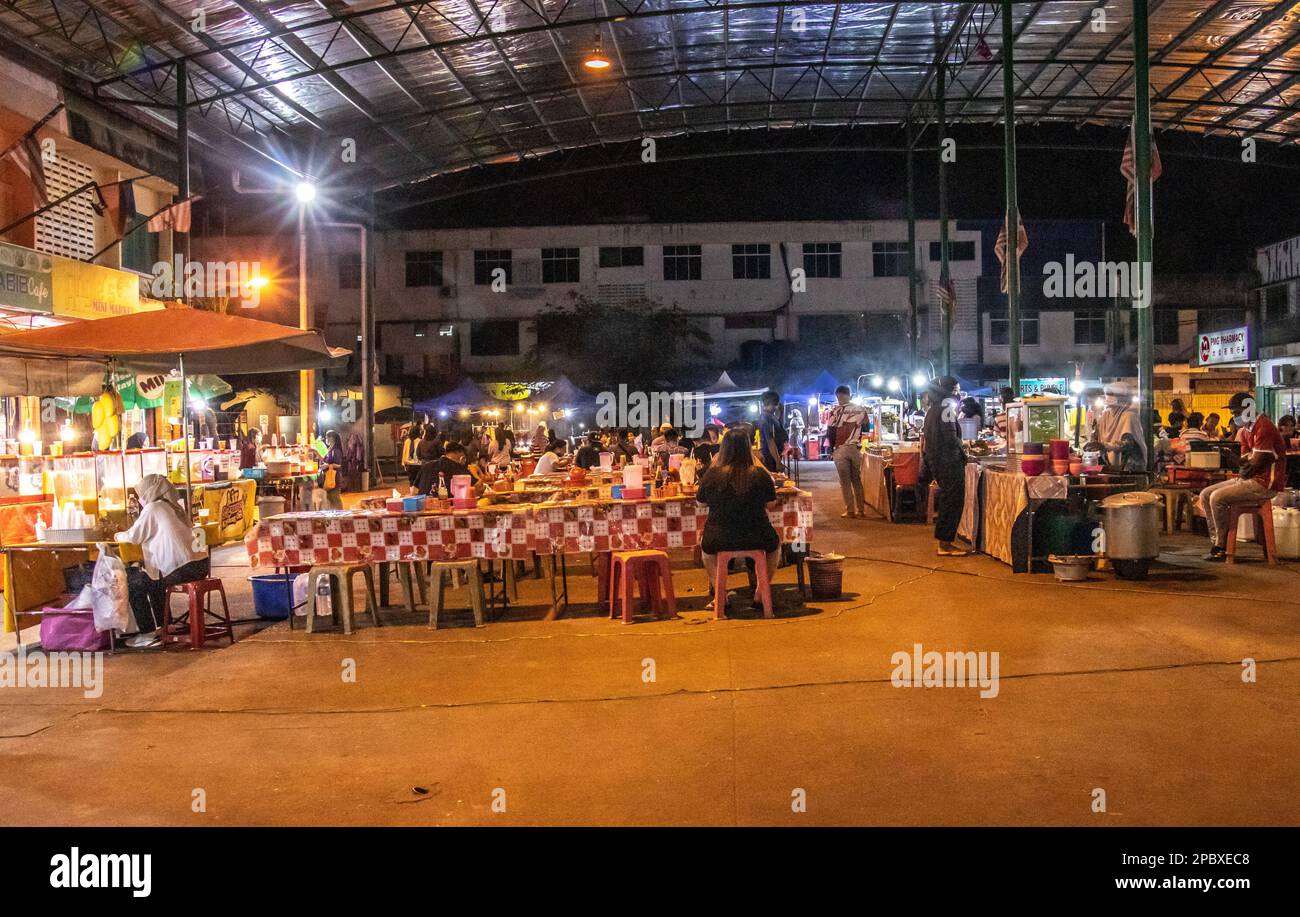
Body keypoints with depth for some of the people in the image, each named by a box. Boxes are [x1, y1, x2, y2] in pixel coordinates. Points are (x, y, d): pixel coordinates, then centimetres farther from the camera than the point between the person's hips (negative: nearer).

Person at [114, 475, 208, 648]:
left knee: (133, 581, 7)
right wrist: (127, 535, 33)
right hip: (200, 565, 8)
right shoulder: (173, 507, 20)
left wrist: (119, 536, 23)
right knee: (151, 578, 30)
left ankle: (148, 634, 8)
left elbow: (134, 537, 2)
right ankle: (163, 626, 34)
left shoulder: (152, 508, -4)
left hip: (181, 569, -8)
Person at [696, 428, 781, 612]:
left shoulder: (712, 474, -9)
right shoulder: (760, 474, -8)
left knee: (704, 543, 36)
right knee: (775, 544, 34)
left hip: (719, 540, 0)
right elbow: (770, 500, 7)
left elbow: (702, 500, 6)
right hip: (757, 539, 0)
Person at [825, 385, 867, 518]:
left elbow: (830, 431, -4)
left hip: (840, 449, -3)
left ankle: (850, 511, 1)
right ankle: (861, 510, 11)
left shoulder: (835, 411, -6)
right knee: (857, 481, 12)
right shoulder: (861, 409, 5)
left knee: (845, 482, 2)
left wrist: (831, 449, 8)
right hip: (856, 449, 3)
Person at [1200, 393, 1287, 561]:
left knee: (1217, 498, -21)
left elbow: (1256, 463, -20)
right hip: (1250, 479, 10)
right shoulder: (1246, 430, 16)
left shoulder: (1263, 427, -17)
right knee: (1205, 495, 2)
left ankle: (1222, 547, -9)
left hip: (1265, 482, -10)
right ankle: (1216, 541, -3)